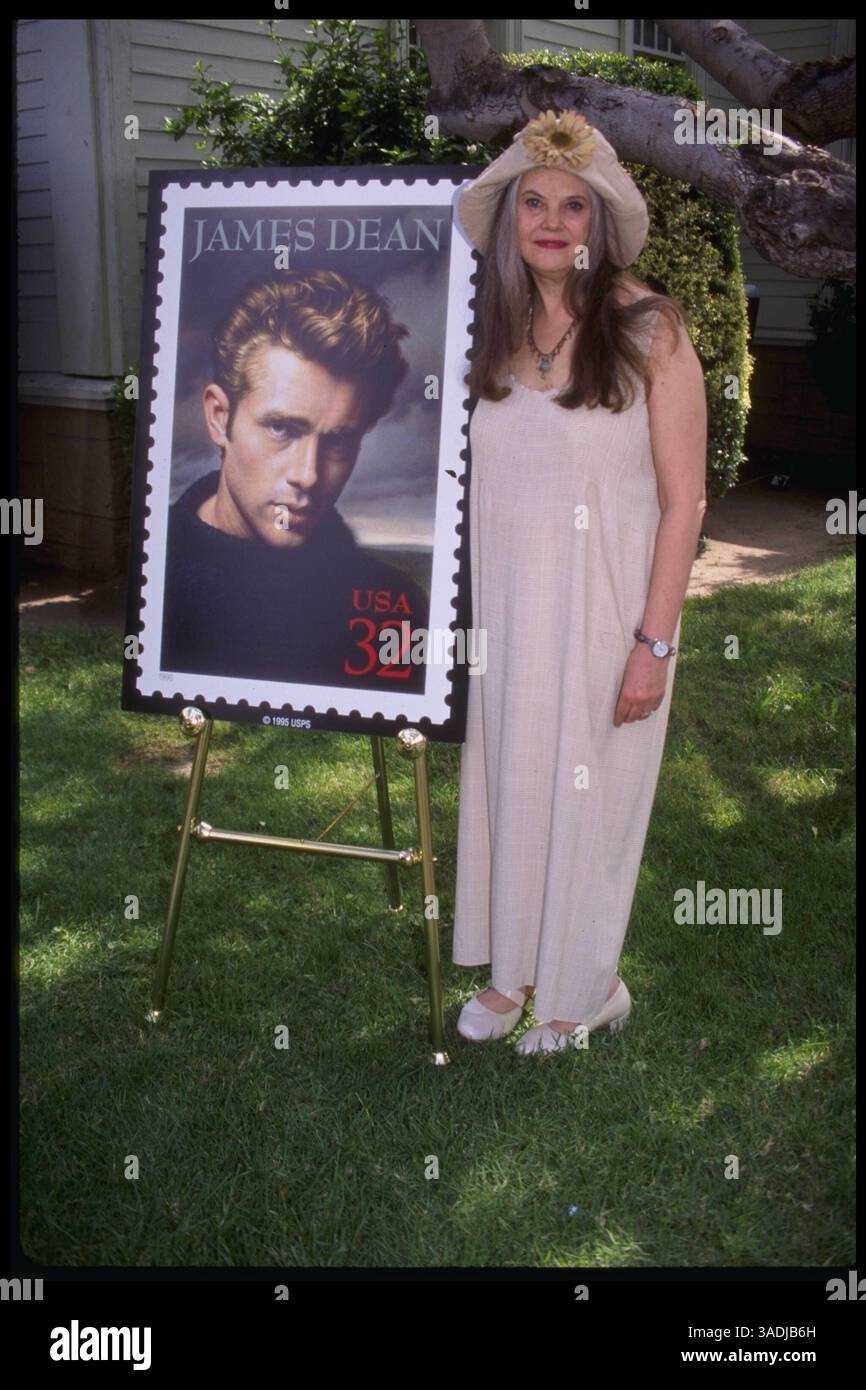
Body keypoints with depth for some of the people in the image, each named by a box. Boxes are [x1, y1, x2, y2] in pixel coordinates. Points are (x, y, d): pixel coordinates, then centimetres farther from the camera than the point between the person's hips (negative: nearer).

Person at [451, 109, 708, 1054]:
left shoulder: (649, 330, -10)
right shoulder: (493, 330, 5)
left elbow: (682, 501, -10)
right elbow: (469, 481, 11)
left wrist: (654, 642, -14)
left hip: (605, 612, -4)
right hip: (504, 608, 5)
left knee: (587, 790, 9)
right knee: (506, 780, 14)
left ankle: (588, 989, 30)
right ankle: (515, 967, 34)